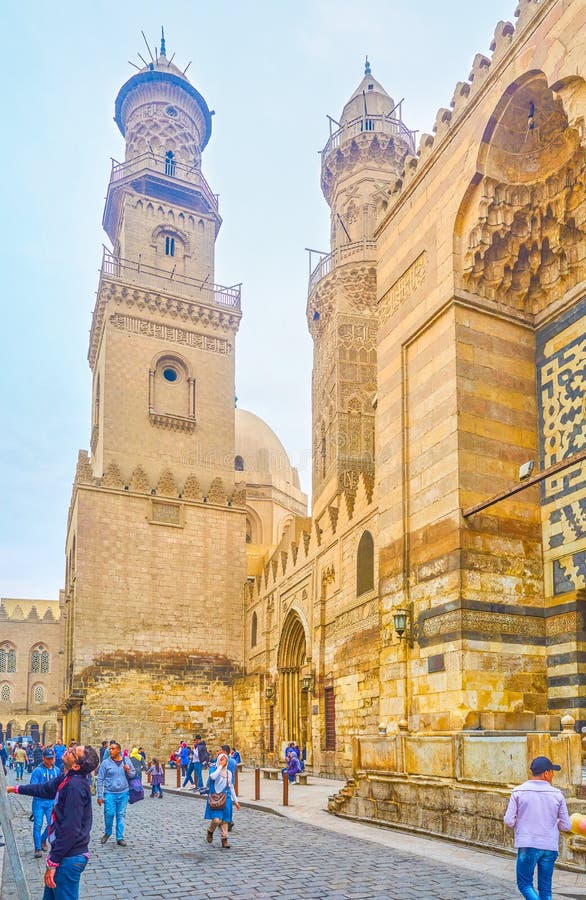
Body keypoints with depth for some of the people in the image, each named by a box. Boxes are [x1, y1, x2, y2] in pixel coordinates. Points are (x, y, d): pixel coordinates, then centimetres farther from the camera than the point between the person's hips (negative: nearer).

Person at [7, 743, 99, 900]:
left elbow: (70, 829, -27)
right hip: (65, 853, 9)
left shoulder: (75, 787, -26)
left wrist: (53, 862, -21)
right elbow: (45, 789, 24)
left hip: (69, 858, -9)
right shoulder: (66, 779, 3)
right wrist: (14, 789, 32)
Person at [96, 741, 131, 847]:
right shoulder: (105, 762, -4)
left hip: (123, 793, 2)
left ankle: (120, 837, 16)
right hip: (109, 793, -2)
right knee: (109, 814, -5)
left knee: (121, 815, 5)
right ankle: (107, 833, 22)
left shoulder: (126, 760, 3)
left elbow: (133, 774, 12)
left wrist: (128, 771, -12)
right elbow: (100, 780, -2)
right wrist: (100, 796, -5)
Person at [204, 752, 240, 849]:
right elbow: (212, 777, -26)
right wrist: (220, 766, -19)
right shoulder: (213, 769, -2)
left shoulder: (229, 772, 13)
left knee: (225, 820, 0)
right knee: (216, 819, -15)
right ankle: (210, 832, 14)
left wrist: (236, 801, 18)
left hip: (226, 798, 4)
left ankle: (224, 840, 8)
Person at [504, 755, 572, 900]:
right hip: (550, 847, 2)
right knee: (545, 888, 13)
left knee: (525, 884, 8)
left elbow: (509, 822, -5)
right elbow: (566, 826, 3)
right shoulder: (557, 794, -1)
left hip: (527, 846, -2)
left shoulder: (518, 792, -3)